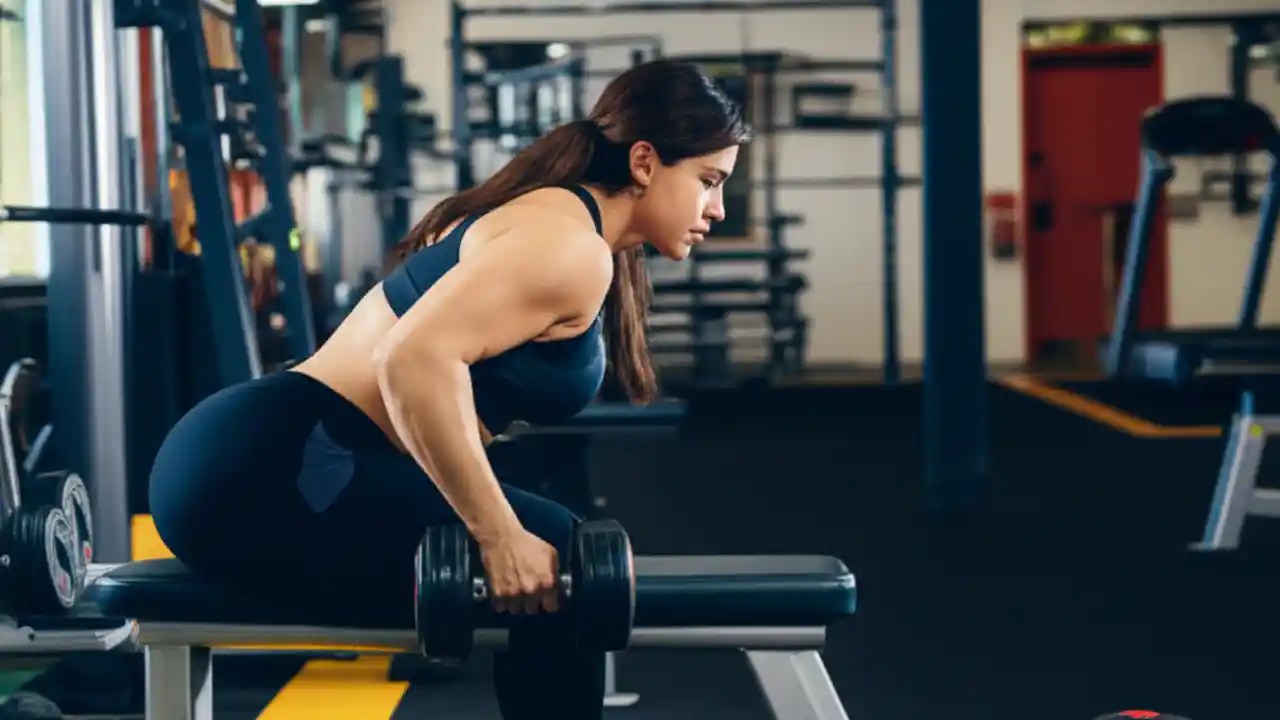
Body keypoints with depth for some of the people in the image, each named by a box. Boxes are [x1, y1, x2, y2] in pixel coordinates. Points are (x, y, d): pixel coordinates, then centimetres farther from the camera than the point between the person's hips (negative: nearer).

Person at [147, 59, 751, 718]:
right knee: (556, 560, -7)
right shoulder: (569, 246, -12)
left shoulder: (547, 219, 18)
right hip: (269, 472, -10)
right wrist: (502, 538, -21)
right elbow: (416, 357, -26)